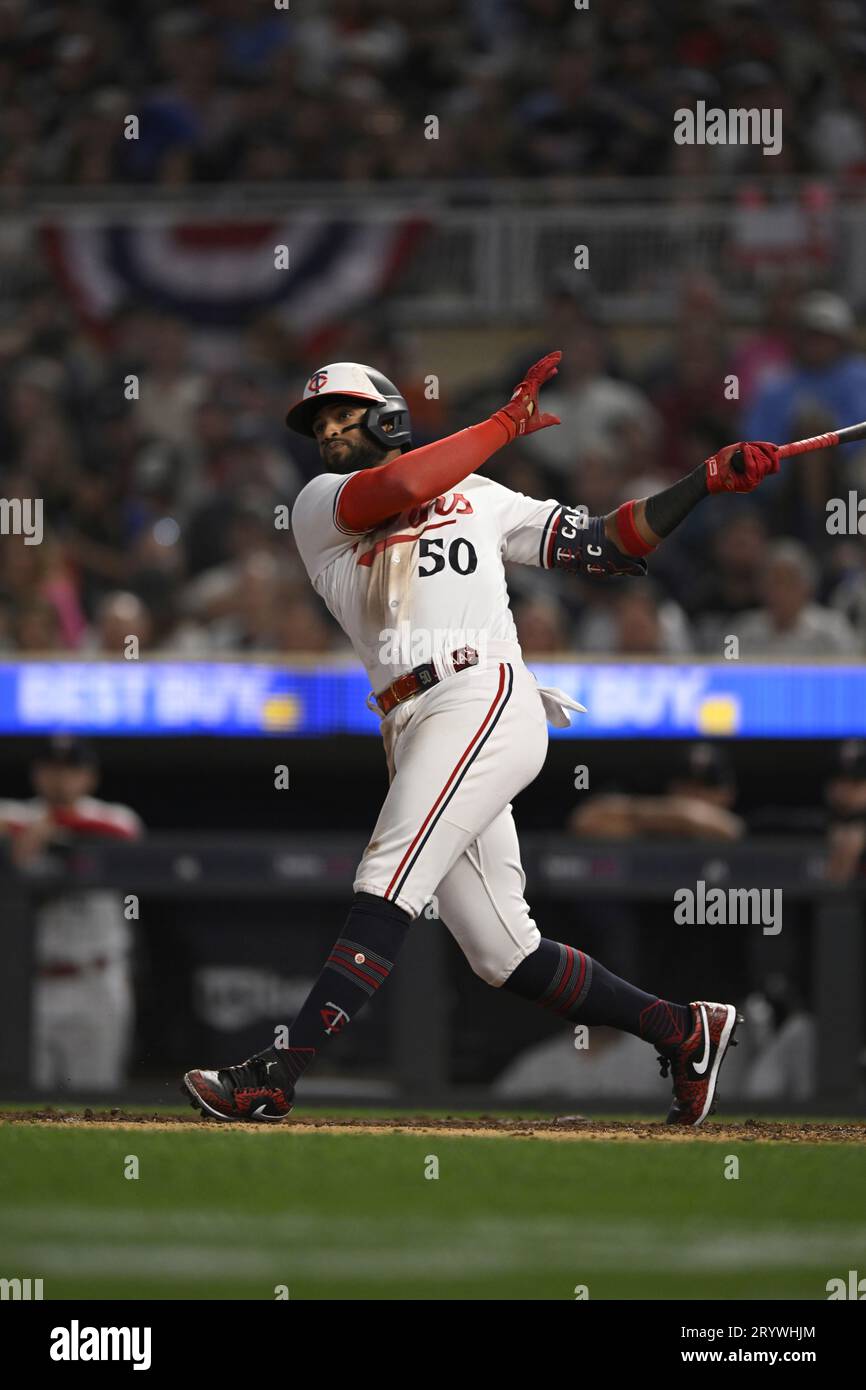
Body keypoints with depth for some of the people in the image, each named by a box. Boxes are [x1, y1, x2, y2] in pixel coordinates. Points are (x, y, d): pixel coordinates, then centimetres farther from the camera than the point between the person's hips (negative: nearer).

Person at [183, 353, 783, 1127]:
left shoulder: (478, 497, 20)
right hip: (415, 736, 4)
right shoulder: (319, 509, 17)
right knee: (503, 955, 0)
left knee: (386, 889, -20)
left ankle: (277, 1075, -28)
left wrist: (708, 480, 15)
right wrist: (508, 424, -1)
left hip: (486, 700, -4)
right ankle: (684, 1032, 12)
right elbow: (399, 488, -5)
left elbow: (603, 547, 21)